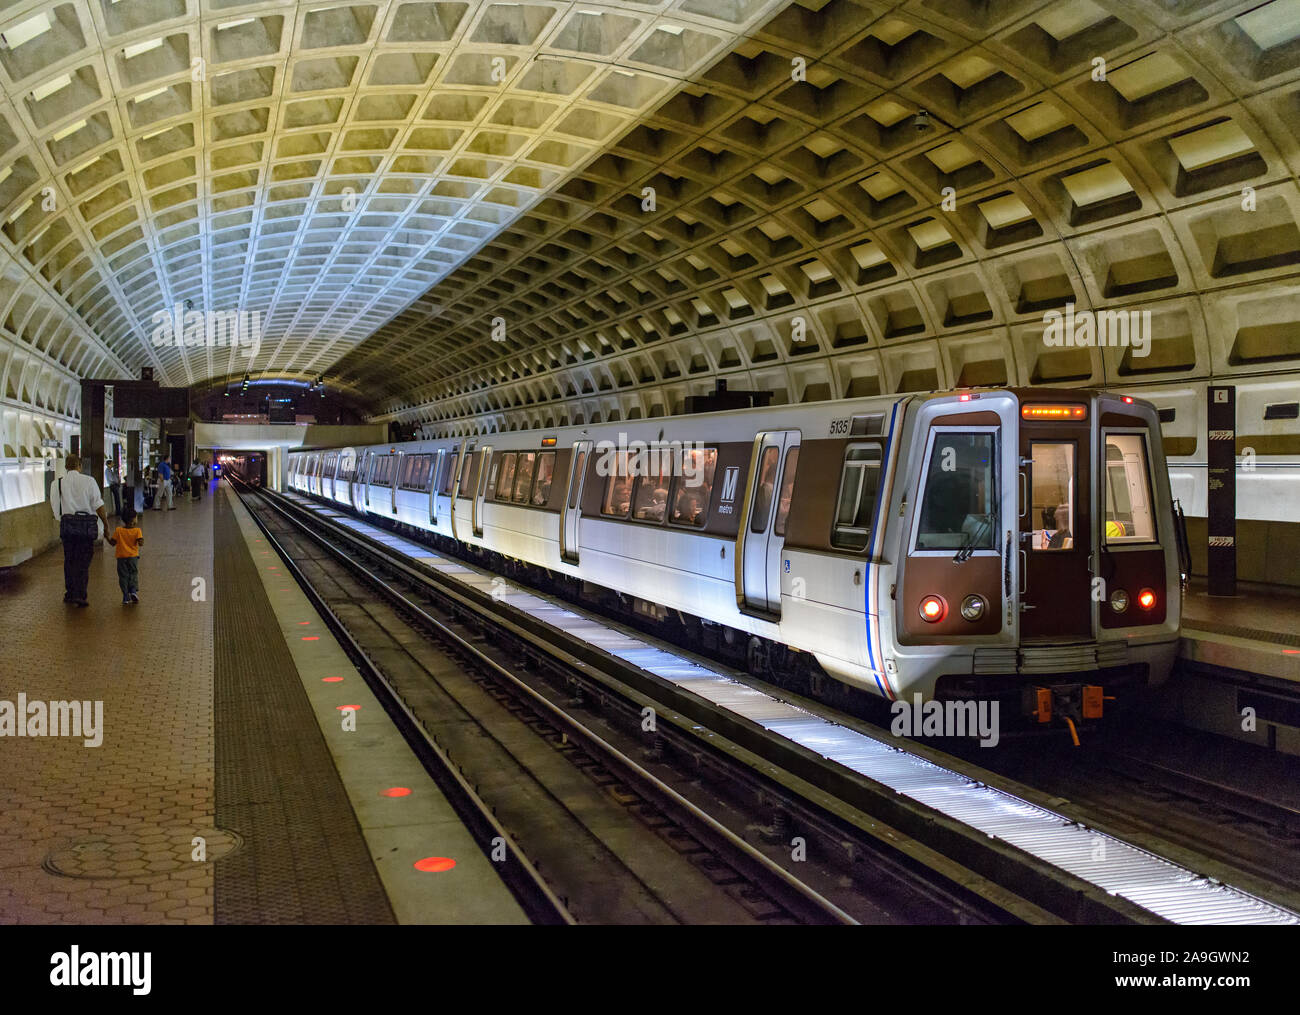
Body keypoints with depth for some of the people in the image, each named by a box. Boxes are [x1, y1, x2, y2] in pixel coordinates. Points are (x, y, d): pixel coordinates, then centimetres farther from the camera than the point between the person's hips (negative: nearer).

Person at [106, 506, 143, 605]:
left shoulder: (118, 530, -4)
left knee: (123, 577, 6)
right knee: (133, 575, 14)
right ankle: (134, 590, -8)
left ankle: (126, 597, 2)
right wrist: (141, 538, 3)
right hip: (133, 556, -1)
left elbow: (113, 543, -1)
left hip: (121, 557, 1)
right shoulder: (137, 530, -8)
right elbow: (140, 542, -16)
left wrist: (107, 537, 14)